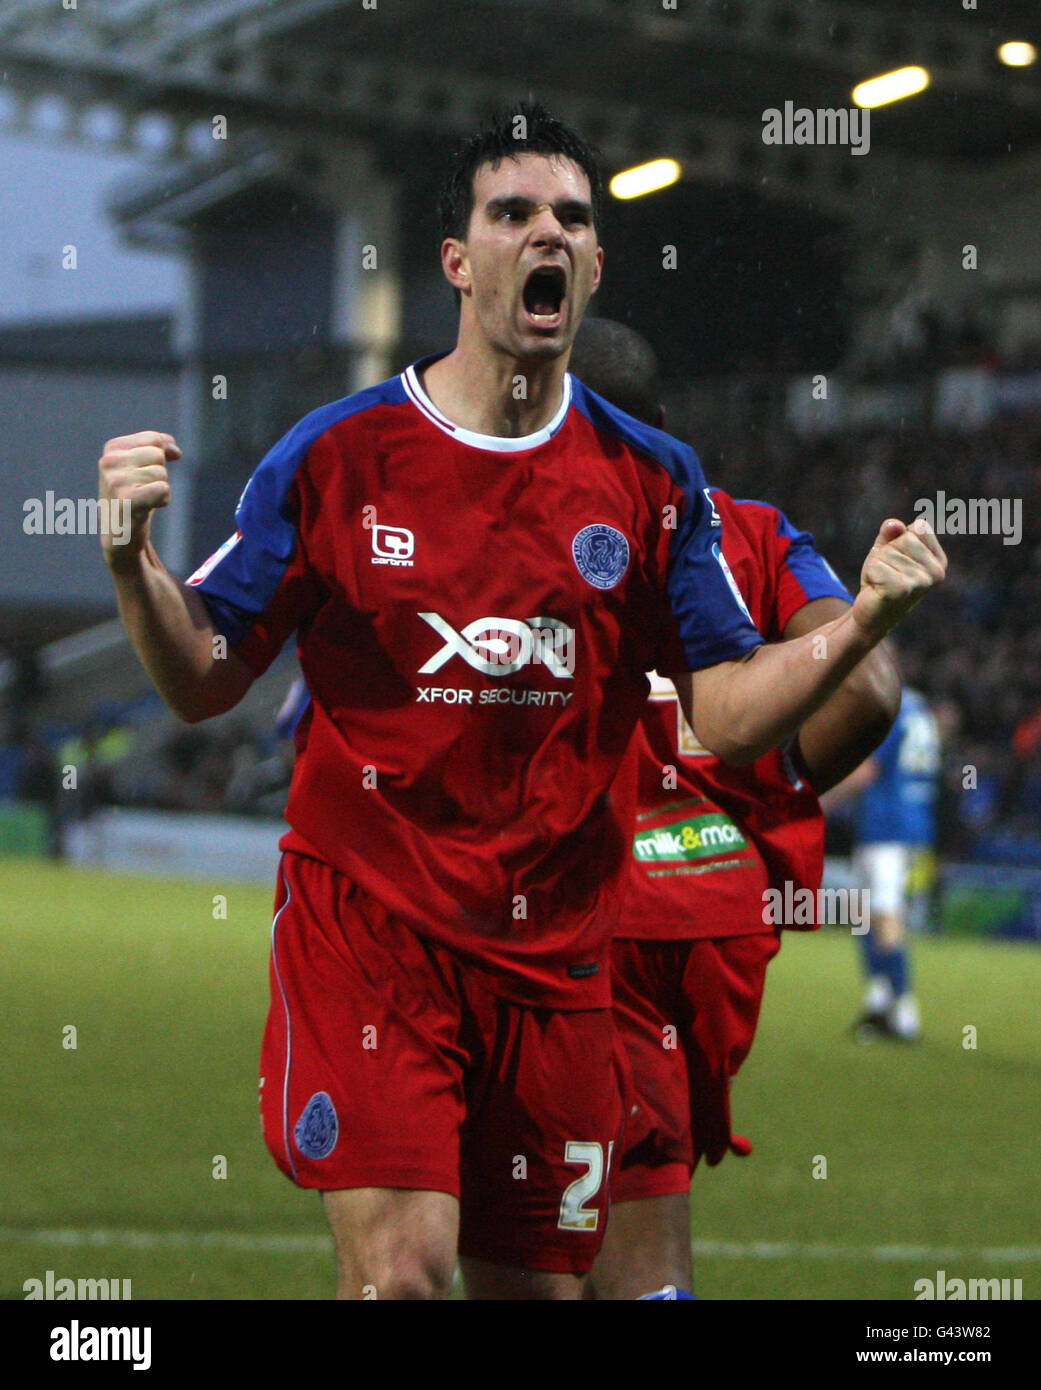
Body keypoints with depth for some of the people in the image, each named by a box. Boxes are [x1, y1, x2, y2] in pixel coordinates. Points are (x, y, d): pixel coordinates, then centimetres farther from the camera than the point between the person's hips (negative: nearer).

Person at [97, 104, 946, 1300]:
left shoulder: (651, 481, 7)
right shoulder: (335, 457, 0)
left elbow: (726, 714, 5)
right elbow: (204, 685, 2)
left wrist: (864, 620, -9)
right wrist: (133, 561, -16)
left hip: (552, 948, 3)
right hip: (362, 919, -3)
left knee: (540, 1282, 8)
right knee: (402, 1267, -20)